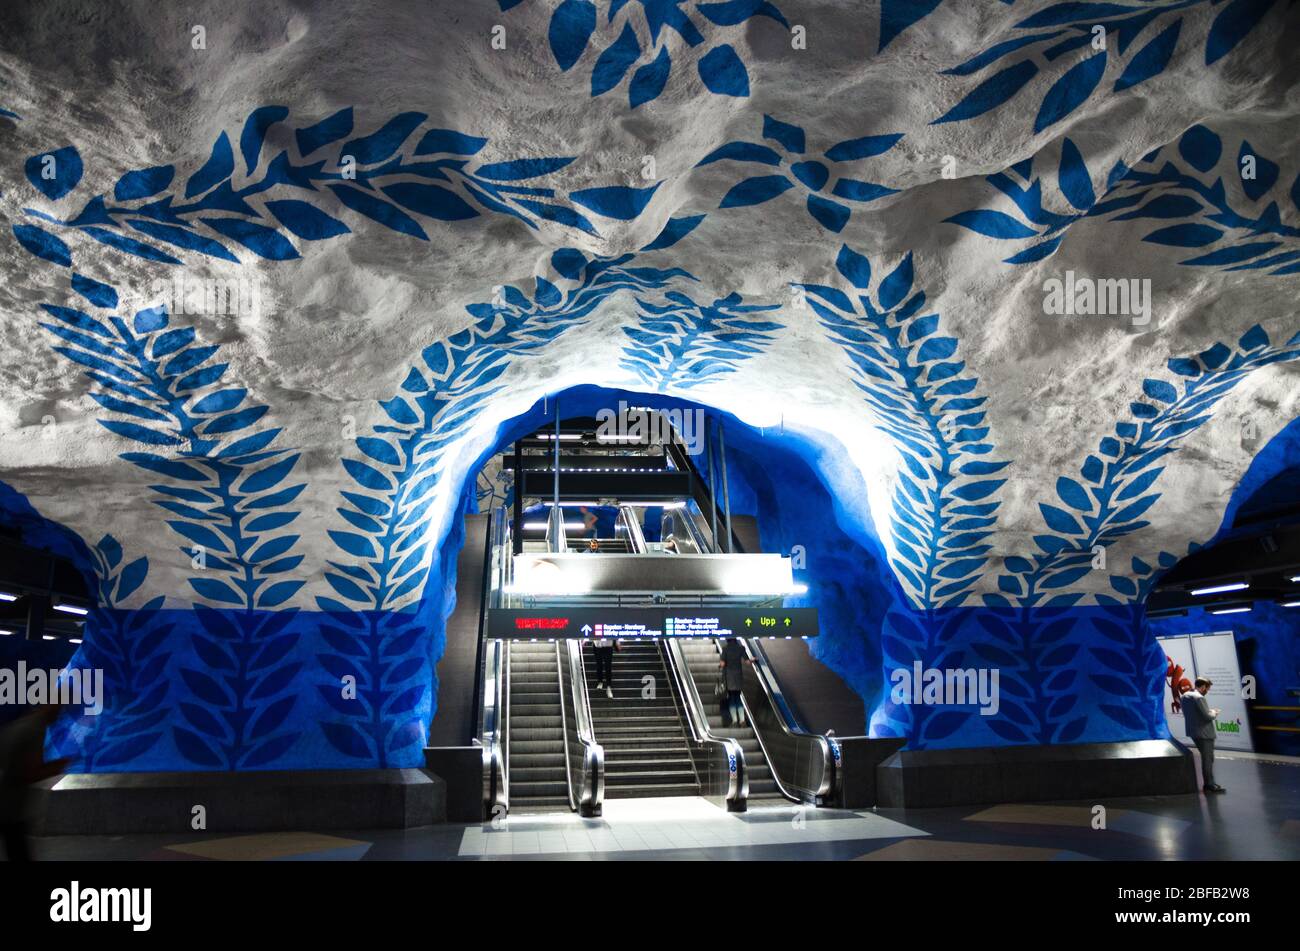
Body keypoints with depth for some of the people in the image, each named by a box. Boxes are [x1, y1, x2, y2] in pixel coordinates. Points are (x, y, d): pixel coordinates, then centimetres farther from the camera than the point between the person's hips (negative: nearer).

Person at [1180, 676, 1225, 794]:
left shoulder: (1185, 696, 7)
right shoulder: (1199, 698, -22)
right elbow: (1207, 717, -22)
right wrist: (1214, 713, 0)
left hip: (1193, 731, 9)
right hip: (1204, 733, -9)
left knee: (1206, 757, 19)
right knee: (1208, 759, 3)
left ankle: (1208, 783, 25)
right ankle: (1209, 785, 10)